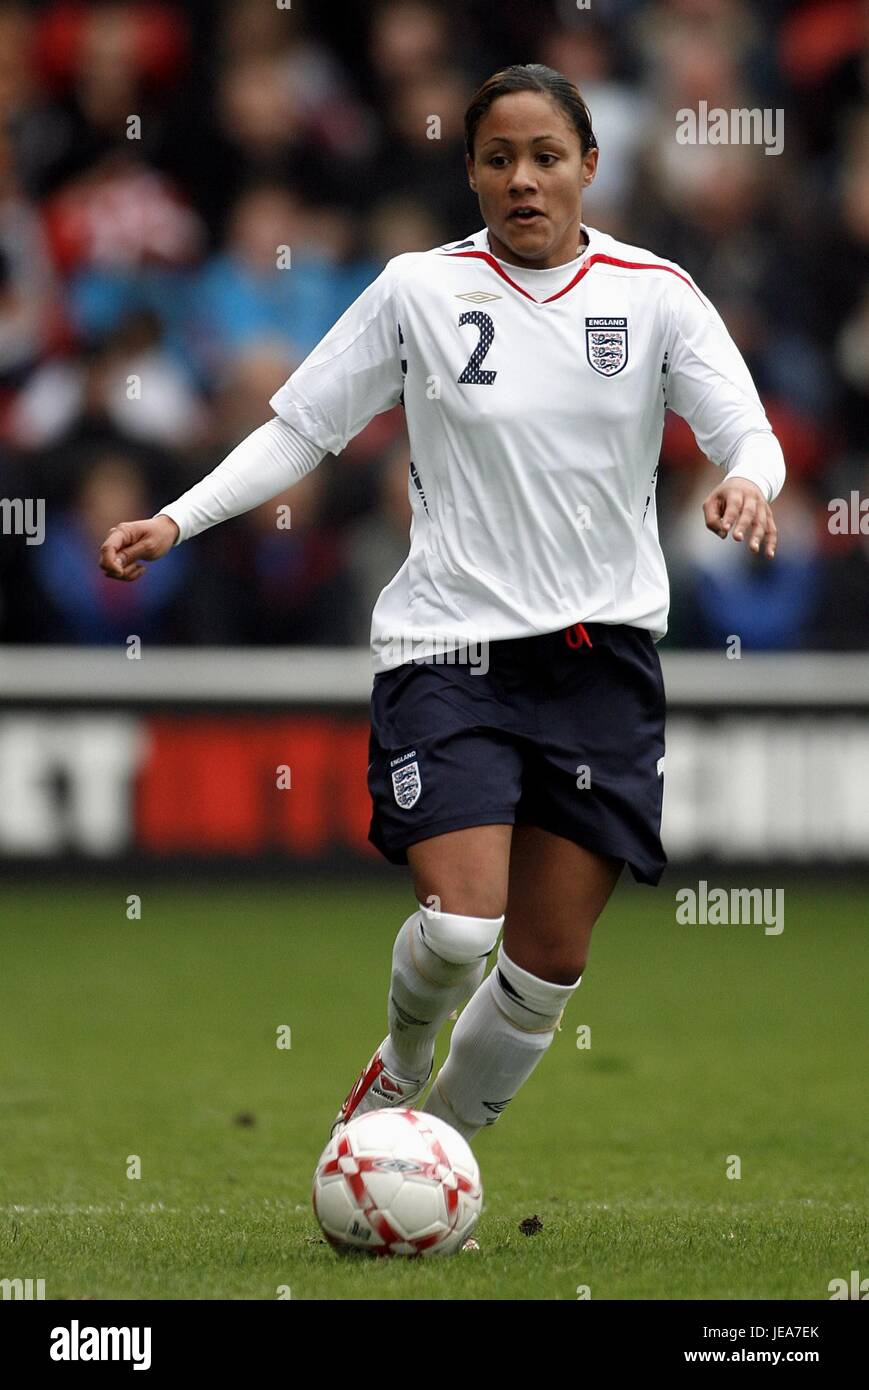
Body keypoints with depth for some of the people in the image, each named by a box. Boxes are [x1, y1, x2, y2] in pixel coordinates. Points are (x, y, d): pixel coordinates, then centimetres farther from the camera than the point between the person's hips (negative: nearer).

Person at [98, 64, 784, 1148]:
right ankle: (401, 1059, 16)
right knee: (460, 925, -18)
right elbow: (298, 428, 6)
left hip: (602, 652, 2)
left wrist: (746, 480, -27)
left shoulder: (654, 294, 3)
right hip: (448, 646, -2)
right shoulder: (419, 290, 2)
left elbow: (746, 430, -3)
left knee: (552, 962, 1)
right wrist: (177, 521, -6)